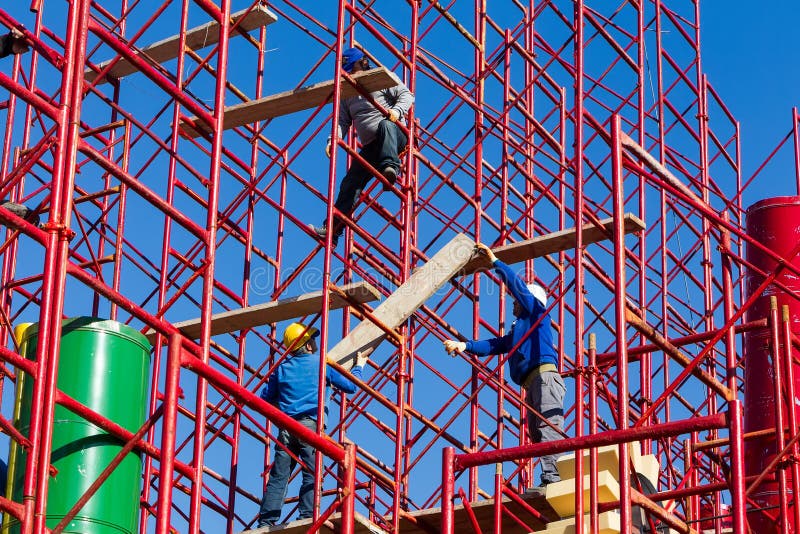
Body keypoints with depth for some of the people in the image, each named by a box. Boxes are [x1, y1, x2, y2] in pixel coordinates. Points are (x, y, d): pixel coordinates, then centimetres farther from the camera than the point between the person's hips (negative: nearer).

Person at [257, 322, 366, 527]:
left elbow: (266, 398, 19)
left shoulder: (282, 368, 13)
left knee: (278, 477, 3)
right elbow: (350, 386, 12)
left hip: (286, 428, 4)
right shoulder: (321, 364, 4)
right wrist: (359, 367, 30)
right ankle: (307, 518, -17)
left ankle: (266, 522, -2)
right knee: (312, 475, -5)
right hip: (310, 425, -4)